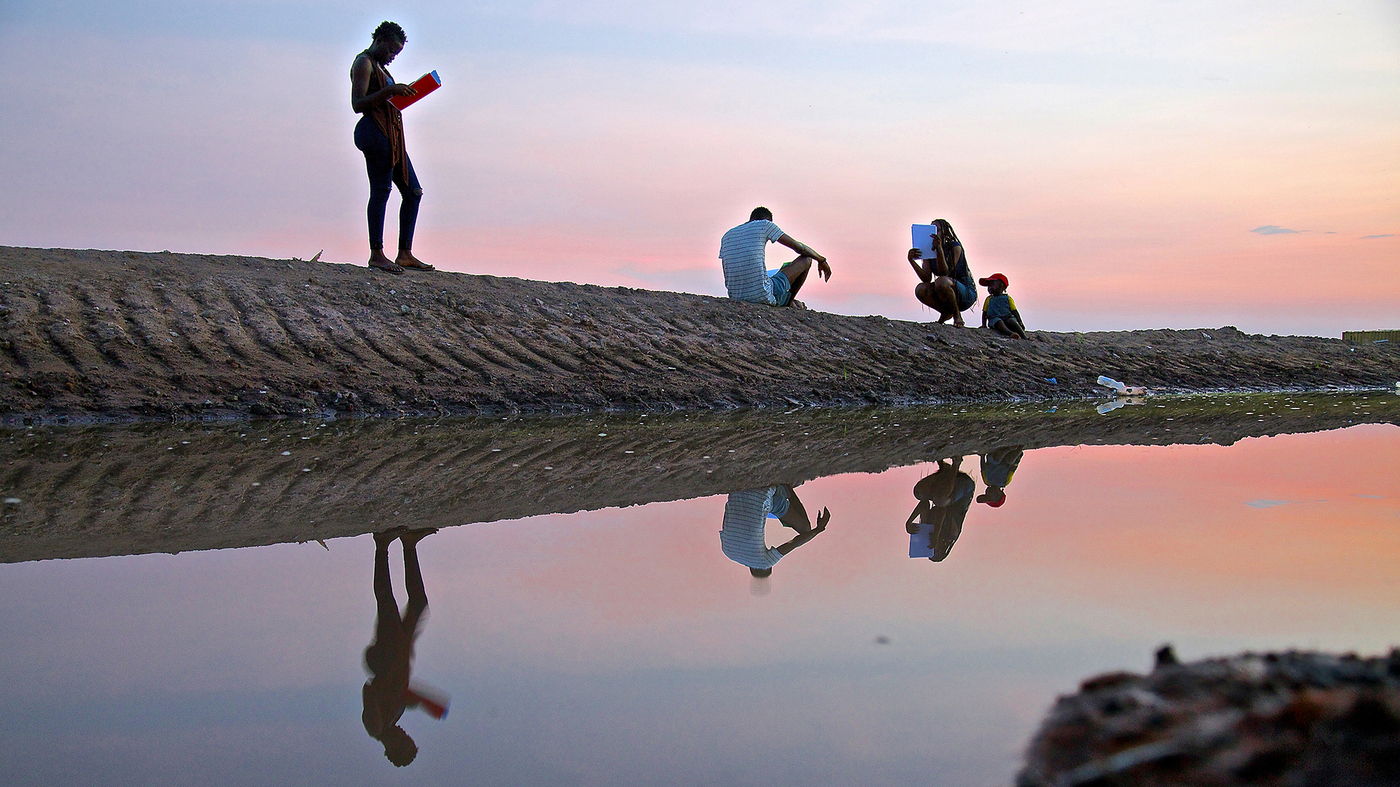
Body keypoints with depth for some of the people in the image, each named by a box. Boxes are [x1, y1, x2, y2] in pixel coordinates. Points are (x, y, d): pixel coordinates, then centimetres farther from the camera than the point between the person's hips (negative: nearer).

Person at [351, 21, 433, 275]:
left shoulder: (379, 66, 26)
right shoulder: (363, 62, -4)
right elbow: (358, 104, -15)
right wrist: (389, 90, -22)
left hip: (390, 133, 10)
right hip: (374, 130, -10)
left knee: (413, 191, 6)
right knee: (381, 190, -12)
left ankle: (405, 254, 5)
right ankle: (376, 254, -11)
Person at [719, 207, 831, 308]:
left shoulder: (726, 236, 16)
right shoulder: (765, 225, 2)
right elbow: (799, 247, 7)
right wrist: (821, 260, 24)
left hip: (735, 296, 7)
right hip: (763, 295, -7)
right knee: (806, 259, 13)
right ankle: (788, 302, 26)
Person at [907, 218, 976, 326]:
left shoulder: (955, 247, -12)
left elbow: (944, 272, -27)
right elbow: (926, 278, -14)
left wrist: (939, 249, -40)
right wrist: (912, 261, -29)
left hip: (967, 293, -5)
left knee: (941, 281, -35)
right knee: (920, 289, -22)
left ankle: (957, 316, -14)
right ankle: (946, 313, 1)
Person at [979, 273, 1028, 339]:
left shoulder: (1007, 298, 18)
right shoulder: (989, 299, 23)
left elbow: (1014, 311, 11)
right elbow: (984, 313, 21)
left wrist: (1020, 323, -3)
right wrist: (984, 325, 7)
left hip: (1007, 317, 1)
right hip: (995, 318, -1)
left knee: (1013, 321, -32)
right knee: (999, 323, -35)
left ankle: (1024, 337, -46)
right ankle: (1011, 334, -63)